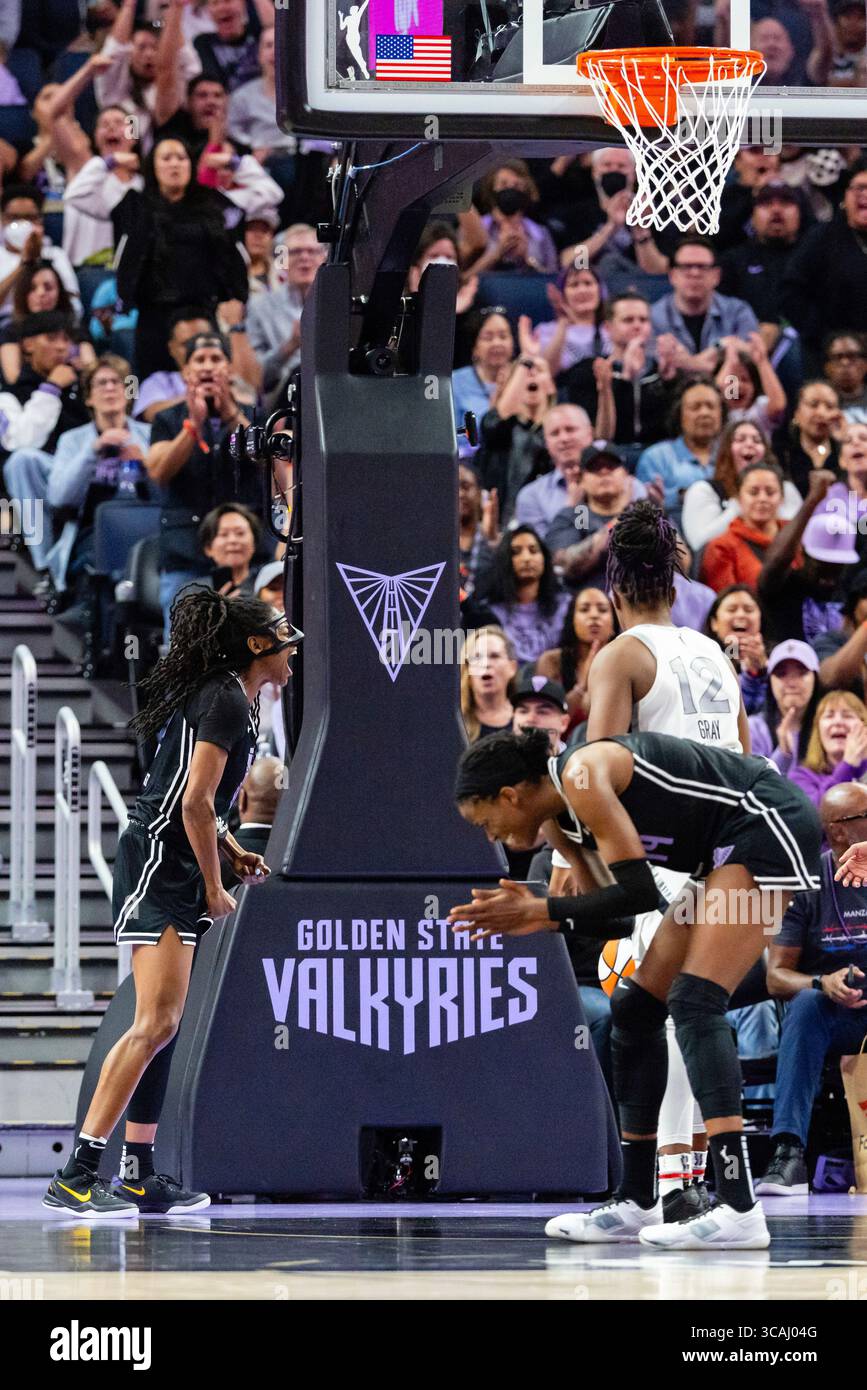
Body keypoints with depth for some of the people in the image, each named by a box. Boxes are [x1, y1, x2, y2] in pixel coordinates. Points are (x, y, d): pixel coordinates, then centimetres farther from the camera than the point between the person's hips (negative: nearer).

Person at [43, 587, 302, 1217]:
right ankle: (76, 1175, -22)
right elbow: (194, 801, -18)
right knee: (154, 1024, -17)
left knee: (163, 1026, 11)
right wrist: (215, 888, -11)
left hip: (179, 879, 11)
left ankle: (141, 1176, 14)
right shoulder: (226, 701, -12)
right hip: (158, 869, -11)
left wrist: (235, 852, 14)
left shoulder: (237, 700, 19)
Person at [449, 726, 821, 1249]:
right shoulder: (558, 821, 9)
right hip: (731, 852, 11)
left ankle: (740, 1210, -29)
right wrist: (531, 919, -2)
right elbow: (611, 914, 13)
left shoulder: (582, 775, -20)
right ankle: (637, 1204, 14)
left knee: (693, 1002, -20)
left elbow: (639, 892, -22)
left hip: (770, 826, -11)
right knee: (635, 1008, 9)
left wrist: (541, 910, -17)